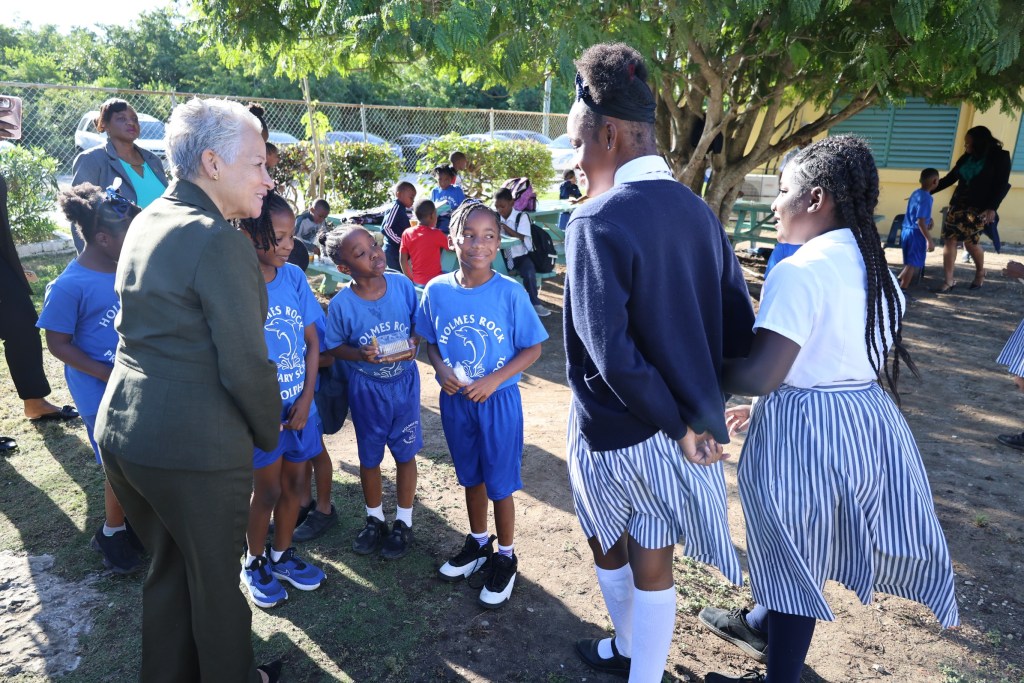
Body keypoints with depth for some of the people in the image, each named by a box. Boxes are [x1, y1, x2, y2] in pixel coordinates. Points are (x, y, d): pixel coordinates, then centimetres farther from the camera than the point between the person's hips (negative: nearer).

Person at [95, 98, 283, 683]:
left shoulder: (147, 222, 7)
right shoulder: (220, 242, -20)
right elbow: (246, 366, -20)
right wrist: (270, 435, -3)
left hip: (121, 431, 8)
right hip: (196, 446, -8)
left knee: (168, 564, 26)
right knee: (216, 579, 15)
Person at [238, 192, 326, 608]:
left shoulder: (294, 276, -3)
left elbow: (312, 340, 2)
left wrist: (306, 398, -5)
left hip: (300, 403, 5)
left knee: (295, 482, 15)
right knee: (268, 489, 8)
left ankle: (282, 554, 38)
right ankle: (253, 563, 33)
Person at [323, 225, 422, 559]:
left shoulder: (402, 285, -14)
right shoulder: (341, 304, -17)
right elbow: (334, 347, -5)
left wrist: (413, 344, -20)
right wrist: (361, 354, -23)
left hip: (404, 383, 1)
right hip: (365, 389, 0)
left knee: (405, 453, 12)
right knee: (369, 456, 15)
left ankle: (403, 522, 33)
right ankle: (374, 519, 39)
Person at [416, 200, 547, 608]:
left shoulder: (510, 293, -15)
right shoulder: (437, 291, -6)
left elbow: (533, 348, -9)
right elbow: (430, 341, 7)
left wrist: (494, 379, -20)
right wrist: (440, 368, -13)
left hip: (499, 400, -3)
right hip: (455, 400, 3)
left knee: (500, 483, 9)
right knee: (470, 477, 21)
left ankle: (505, 557, 31)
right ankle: (478, 544, 43)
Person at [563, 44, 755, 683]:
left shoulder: (597, 222, -21)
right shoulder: (698, 210, 0)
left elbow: (610, 353, -28)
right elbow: (741, 325, 3)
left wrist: (679, 424, -16)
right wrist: (698, 416, 7)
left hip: (617, 431, -4)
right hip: (682, 429, 5)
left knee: (609, 545, 24)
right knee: (654, 559, 18)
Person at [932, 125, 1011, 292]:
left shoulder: (999, 157, -4)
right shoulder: (966, 158, 9)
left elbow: (1002, 185, -8)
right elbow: (949, 178, 17)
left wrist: (992, 208, -19)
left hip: (979, 207, -5)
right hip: (958, 204, 5)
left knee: (971, 242, -7)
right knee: (949, 240, -4)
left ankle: (980, 271, 23)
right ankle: (948, 280, 1)